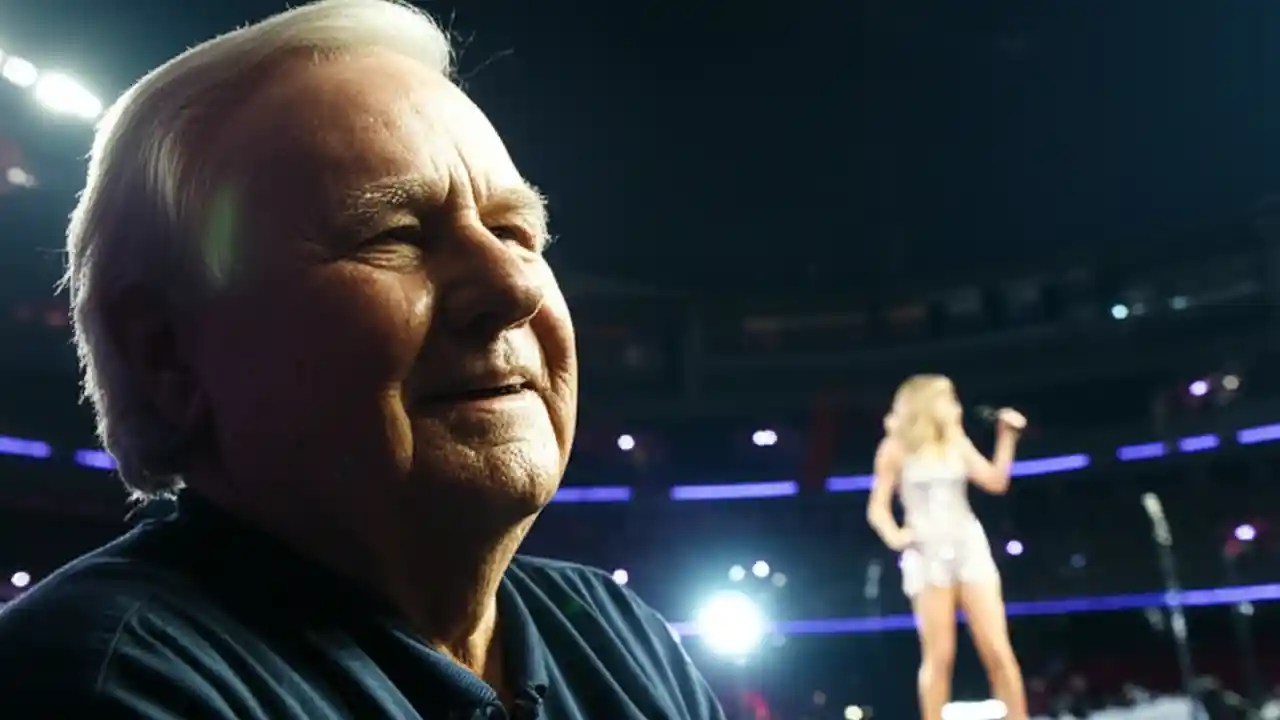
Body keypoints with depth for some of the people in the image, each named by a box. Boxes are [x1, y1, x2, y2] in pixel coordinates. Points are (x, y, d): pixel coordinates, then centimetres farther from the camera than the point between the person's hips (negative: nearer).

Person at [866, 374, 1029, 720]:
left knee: (998, 651, -2)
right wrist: (893, 535, -18)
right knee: (939, 656, -5)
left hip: (969, 546, 4)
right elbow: (877, 508, 1)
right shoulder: (896, 447, 3)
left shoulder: (957, 442, 14)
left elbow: (996, 481, 10)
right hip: (927, 553, -4)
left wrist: (1007, 435, 5)